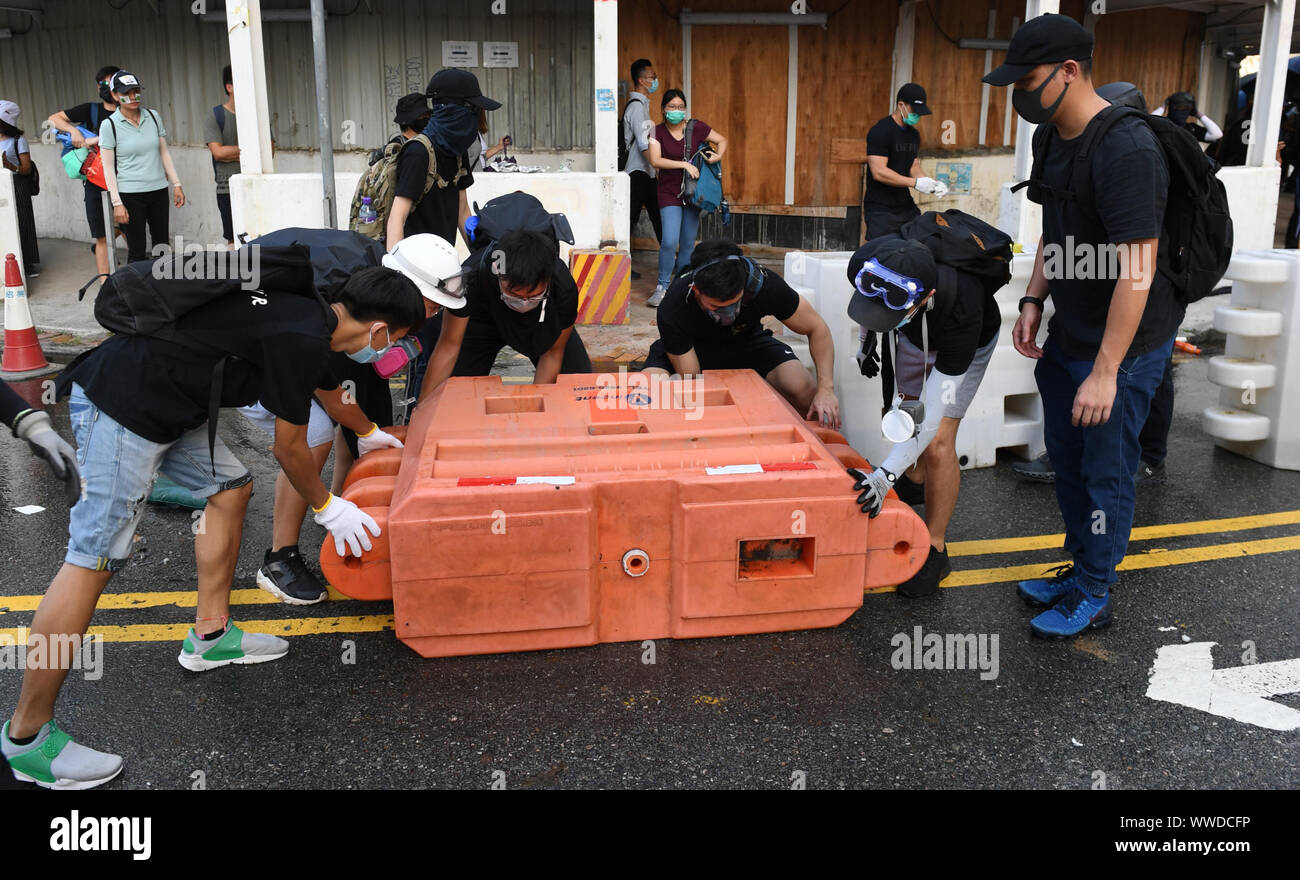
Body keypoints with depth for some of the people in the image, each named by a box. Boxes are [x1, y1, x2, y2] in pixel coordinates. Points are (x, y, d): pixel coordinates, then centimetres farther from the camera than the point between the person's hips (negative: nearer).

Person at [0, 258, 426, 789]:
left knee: (231, 487, 17)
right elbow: (289, 449, -7)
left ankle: (210, 635, 27)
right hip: (122, 405, -11)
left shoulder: (311, 318, 11)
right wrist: (328, 508, 9)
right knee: (95, 558, -8)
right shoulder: (301, 339, -18)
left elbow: (327, 387, 33)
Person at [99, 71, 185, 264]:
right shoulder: (109, 125, -6)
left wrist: (176, 184, 8)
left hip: (158, 190, 4)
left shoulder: (153, 116, 6)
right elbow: (108, 167, -6)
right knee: (136, 250, 0)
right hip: (129, 194, -4)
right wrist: (116, 203, -11)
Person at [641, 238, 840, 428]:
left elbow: (817, 328, -19)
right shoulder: (672, 309, -36)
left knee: (805, 391, -25)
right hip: (692, 346, -1)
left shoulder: (763, 283, -33)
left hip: (746, 341, 1)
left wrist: (825, 389, -29)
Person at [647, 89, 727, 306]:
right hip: (669, 192, -2)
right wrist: (685, 164, -22)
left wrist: (718, 155, -11)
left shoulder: (696, 128, -1)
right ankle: (662, 288, -1)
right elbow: (655, 160, -16)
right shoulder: (658, 132, -4)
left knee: (688, 243, 7)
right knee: (669, 241, -15)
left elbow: (722, 140, 10)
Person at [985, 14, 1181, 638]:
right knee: (1066, 459, 18)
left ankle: (1093, 597, 20)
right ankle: (1080, 568, 36)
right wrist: (1034, 300, 7)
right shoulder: (1051, 136, 5)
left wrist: (1105, 372, -26)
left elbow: (1136, 271, -26)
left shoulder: (1127, 151, -24)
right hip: (1068, 334, 9)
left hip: (1123, 344, -9)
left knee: (1105, 472, 4)